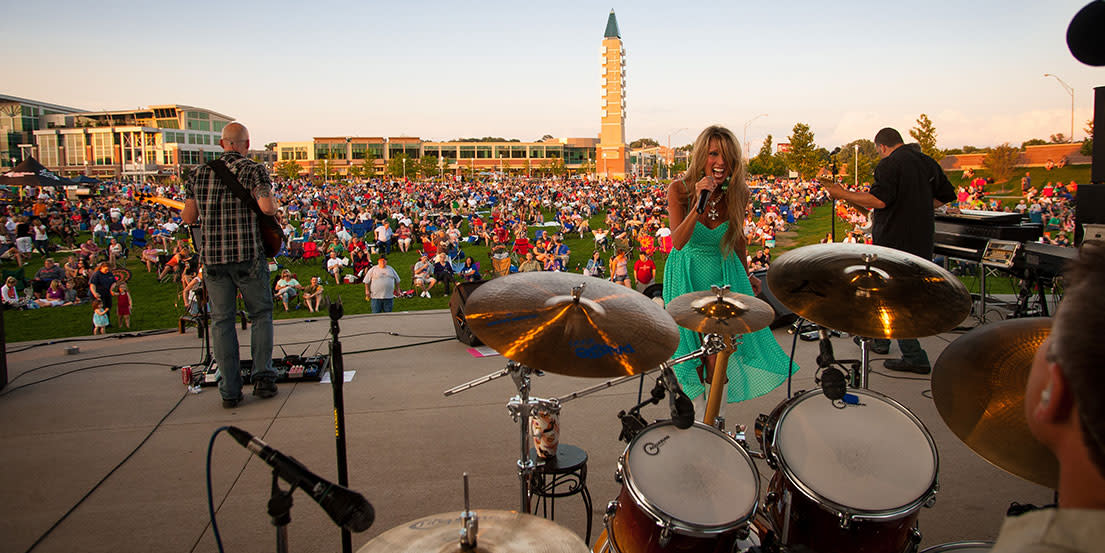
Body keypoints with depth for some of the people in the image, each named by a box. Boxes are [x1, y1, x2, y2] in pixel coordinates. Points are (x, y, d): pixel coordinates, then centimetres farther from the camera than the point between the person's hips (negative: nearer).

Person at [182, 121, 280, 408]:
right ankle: (263, 376, 6)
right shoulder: (254, 169, -3)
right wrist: (271, 200, 6)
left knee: (221, 320, 9)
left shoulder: (199, 173, 9)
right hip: (248, 255, -3)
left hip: (212, 256, 3)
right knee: (261, 314, 14)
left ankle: (230, 391, 9)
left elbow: (188, 217, 9)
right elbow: (267, 207, -16)